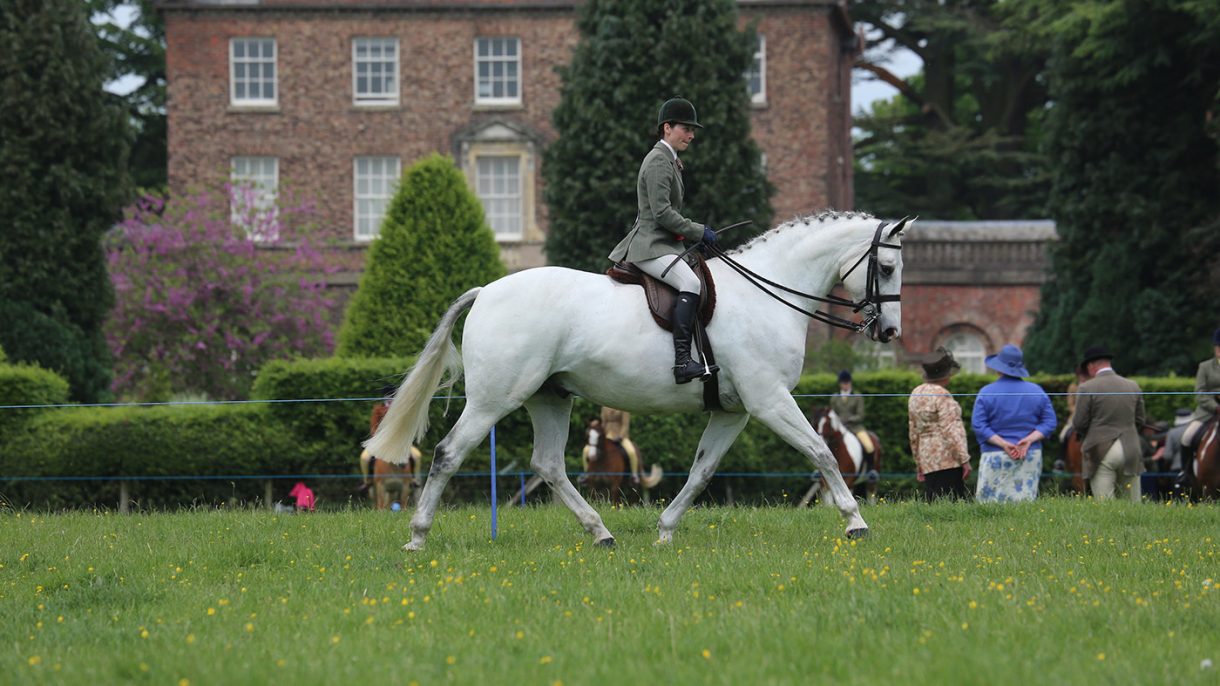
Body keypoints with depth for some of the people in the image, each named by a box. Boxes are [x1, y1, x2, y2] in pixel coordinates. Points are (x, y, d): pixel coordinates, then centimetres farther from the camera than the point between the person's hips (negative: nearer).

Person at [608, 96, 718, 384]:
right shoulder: (659, 161, -12)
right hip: (651, 247, -12)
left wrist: (696, 231, 17)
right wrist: (698, 232, -14)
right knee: (691, 284, -30)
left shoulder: (669, 160, 20)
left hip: (664, 244, 12)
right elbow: (662, 212, -20)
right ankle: (682, 362, -40)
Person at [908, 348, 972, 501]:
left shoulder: (915, 394, 15)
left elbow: (913, 433, 21)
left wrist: (919, 463, 27)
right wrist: (964, 459, -14)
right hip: (947, 460, -8)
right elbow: (951, 431, -15)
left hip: (927, 461, 8)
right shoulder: (942, 396, -10)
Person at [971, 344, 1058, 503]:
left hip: (996, 458, -3)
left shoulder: (986, 393, -1)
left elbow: (979, 426, -8)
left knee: (990, 502, -3)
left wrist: (1003, 444, -11)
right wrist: (1029, 440, -6)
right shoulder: (1036, 391, 7)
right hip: (1031, 458, 3)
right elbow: (1049, 422, 4)